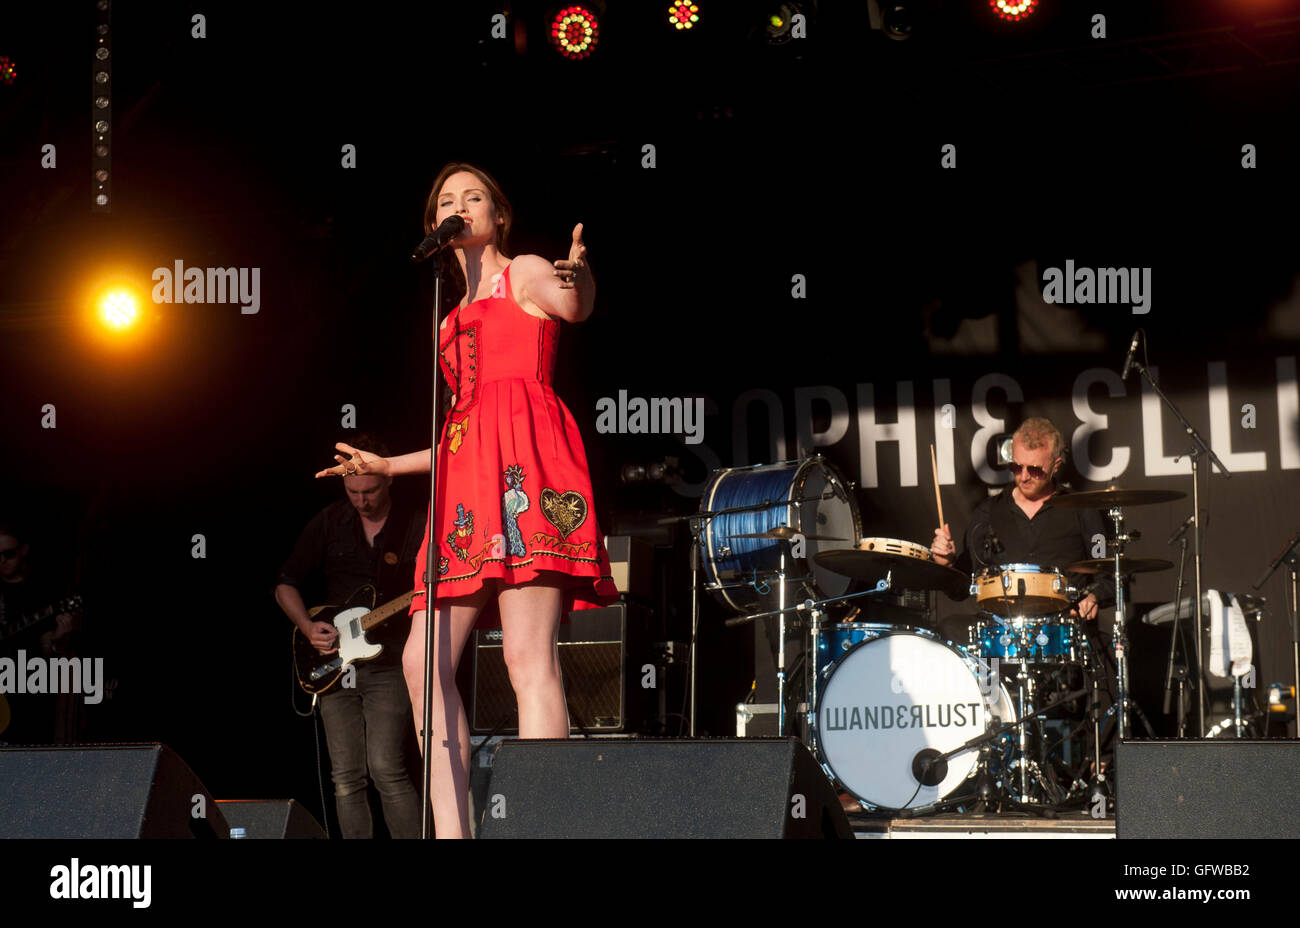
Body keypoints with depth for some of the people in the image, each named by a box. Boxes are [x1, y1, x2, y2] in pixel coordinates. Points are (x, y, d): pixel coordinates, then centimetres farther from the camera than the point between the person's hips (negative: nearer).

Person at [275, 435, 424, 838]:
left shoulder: (415, 526, -1)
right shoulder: (329, 522, 6)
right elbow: (286, 585, 12)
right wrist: (308, 627, -4)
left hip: (389, 664, -3)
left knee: (386, 769, -15)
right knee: (346, 778, 2)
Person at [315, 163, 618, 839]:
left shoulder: (525, 274, 11)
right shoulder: (457, 318, 31)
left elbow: (575, 306, -12)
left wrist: (577, 277, -33)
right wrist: (385, 466, 37)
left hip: (523, 454, -8)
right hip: (468, 476, 8)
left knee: (528, 654, -19)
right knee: (424, 660, -3)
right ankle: (451, 833, -3)